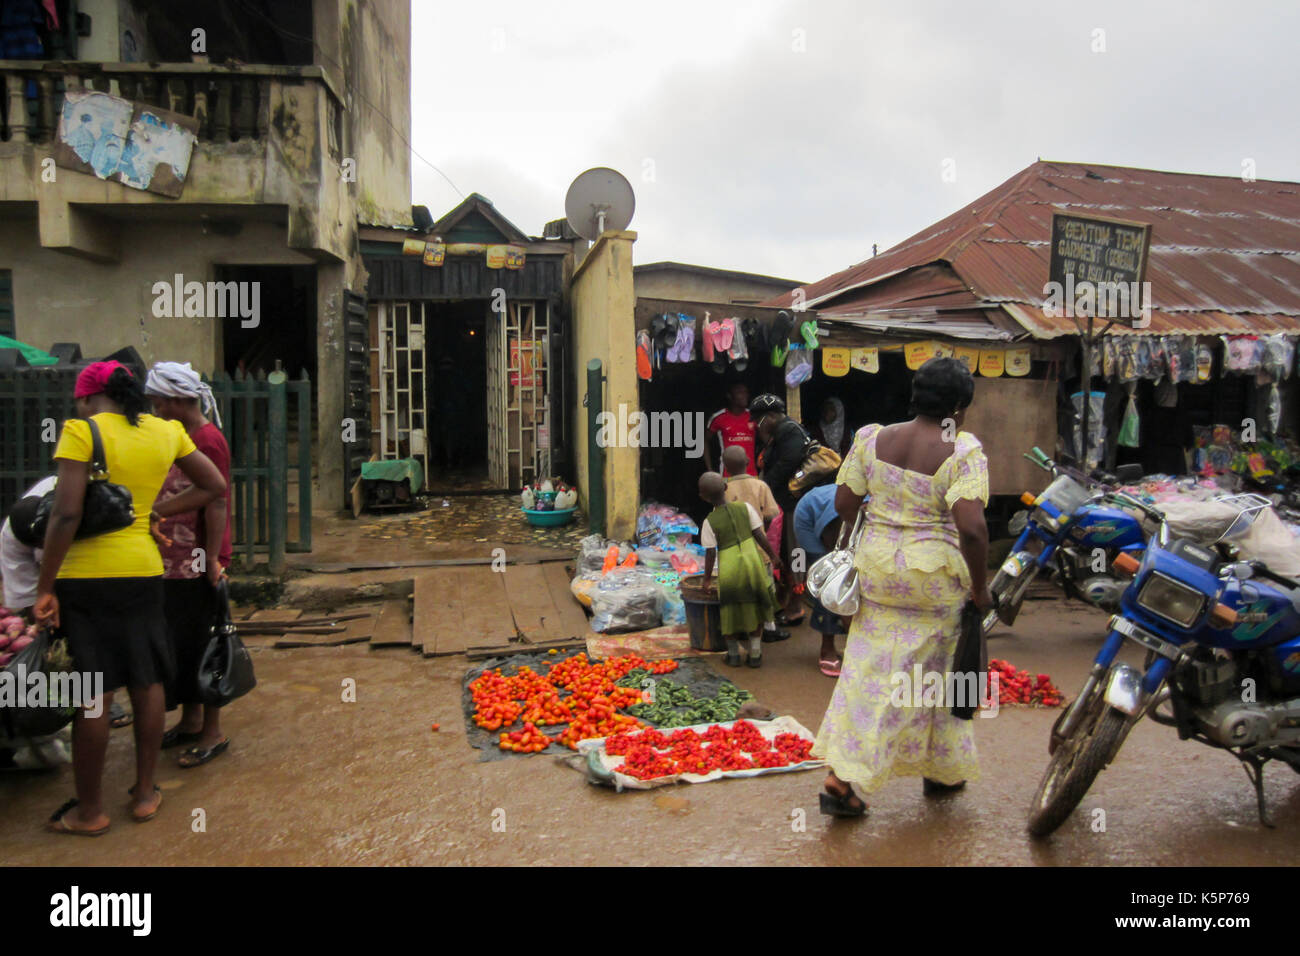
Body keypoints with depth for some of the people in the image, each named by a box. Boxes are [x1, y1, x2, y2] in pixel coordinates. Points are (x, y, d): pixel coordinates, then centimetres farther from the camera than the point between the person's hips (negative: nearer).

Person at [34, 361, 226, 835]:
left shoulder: (80, 431, -10)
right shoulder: (167, 432, 5)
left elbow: (65, 515, -17)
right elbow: (215, 485, 12)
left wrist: (44, 588, -10)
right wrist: (158, 510, 10)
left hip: (86, 574, -4)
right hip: (142, 568, 4)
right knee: (147, 682, 14)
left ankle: (89, 811, 18)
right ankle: (145, 794, 26)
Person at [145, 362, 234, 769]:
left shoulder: (207, 440, -15)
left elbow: (217, 502, -20)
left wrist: (213, 559, -21)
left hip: (197, 564, -9)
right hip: (173, 562, 9)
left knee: (198, 644, -1)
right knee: (176, 643, 16)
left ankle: (213, 732, 11)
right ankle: (191, 720, 30)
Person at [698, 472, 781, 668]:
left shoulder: (709, 522, -8)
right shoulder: (745, 508, -3)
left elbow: (710, 553, -7)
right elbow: (759, 535, -1)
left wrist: (707, 578, 4)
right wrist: (773, 556, 11)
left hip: (728, 568, -2)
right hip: (752, 561, 2)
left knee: (730, 609, 16)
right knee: (754, 609, 15)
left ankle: (733, 653, 25)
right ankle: (755, 654, 17)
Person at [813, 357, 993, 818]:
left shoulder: (871, 438, -1)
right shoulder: (962, 451, -13)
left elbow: (844, 502, 2)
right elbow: (971, 527, -22)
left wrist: (854, 535, 22)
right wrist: (979, 588, -10)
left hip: (876, 568, 3)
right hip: (935, 574, -3)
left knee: (868, 668, 11)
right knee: (934, 673, 15)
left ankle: (841, 777, 7)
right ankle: (942, 772, 34)